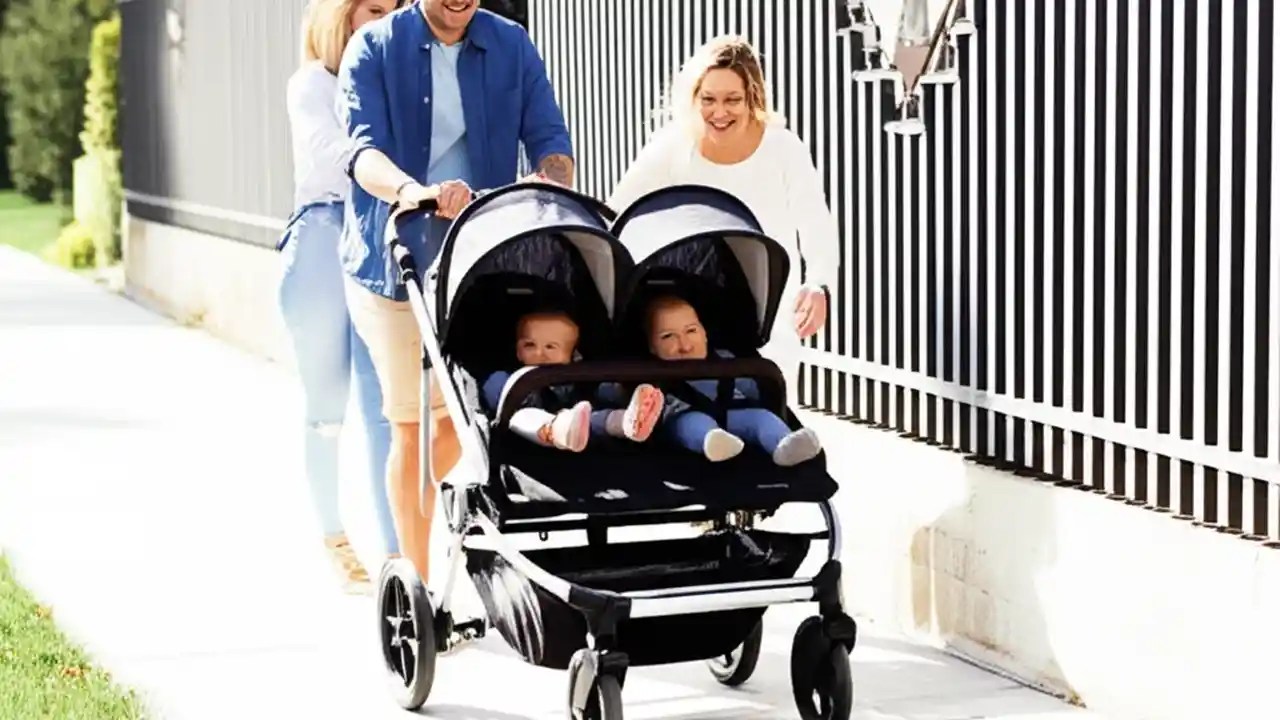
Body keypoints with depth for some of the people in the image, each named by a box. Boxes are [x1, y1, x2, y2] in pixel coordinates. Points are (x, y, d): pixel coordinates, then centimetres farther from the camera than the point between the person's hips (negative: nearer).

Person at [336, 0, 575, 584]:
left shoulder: (512, 48, 5)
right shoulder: (375, 48, -4)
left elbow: (548, 139, -3)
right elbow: (363, 150, -18)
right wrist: (412, 191, -39)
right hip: (397, 260, -3)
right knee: (411, 423, -1)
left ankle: (411, 503, 33)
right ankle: (417, 584, 9)